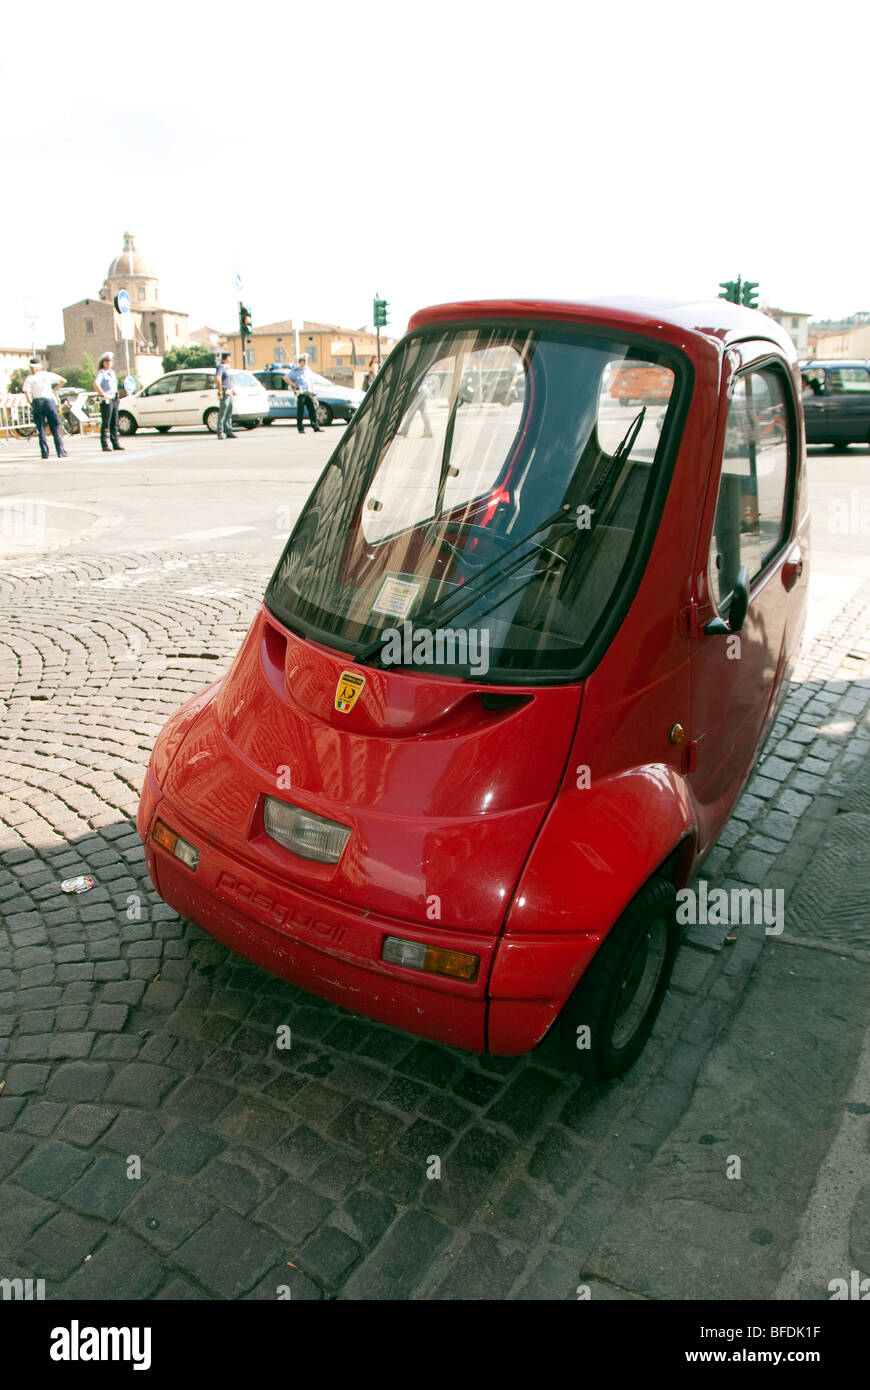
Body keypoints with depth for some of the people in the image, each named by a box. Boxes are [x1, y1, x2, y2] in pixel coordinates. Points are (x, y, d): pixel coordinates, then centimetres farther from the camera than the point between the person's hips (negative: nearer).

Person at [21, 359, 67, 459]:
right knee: (55, 428, 3)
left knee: (41, 429, 5)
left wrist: (31, 403, 4)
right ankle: (61, 452, -4)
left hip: (37, 402, 0)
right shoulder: (48, 375, 6)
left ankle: (45, 453, 0)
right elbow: (63, 380, 6)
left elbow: (26, 392, -9)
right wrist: (55, 389, 15)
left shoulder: (29, 378, 3)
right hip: (49, 400, 0)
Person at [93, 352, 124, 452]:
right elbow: (96, 384, -21)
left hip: (114, 399, 8)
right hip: (106, 400, -8)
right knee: (105, 424, -7)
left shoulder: (112, 372, 19)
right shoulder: (101, 372, -5)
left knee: (114, 423, 10)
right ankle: (105, 445, -7)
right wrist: (103, 395, -21)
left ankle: (116, 443, 15)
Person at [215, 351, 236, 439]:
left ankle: (229, 431, 17)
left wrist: (233, 389, 22)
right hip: (225, 393, -9)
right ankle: (220, 433, -5)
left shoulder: (227, 368, 19)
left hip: (230, 393, 10)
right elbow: (217, 378, -29)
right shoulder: (221, 367, -12)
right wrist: (220, 390, -27)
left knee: (229, 414, 12)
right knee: (222, 414, -7)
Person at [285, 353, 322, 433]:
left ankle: (316, 427, -2)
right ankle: (300, 428, 0)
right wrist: (294, 385, -7)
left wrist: (313, 395, 19)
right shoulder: (295, 371, 4)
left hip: (309, 393, 4)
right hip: (300, 393, -4)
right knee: (300, 411, -5)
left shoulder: (309, 371, 20)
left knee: (313, 409, -4)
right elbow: (286, 378, 2)